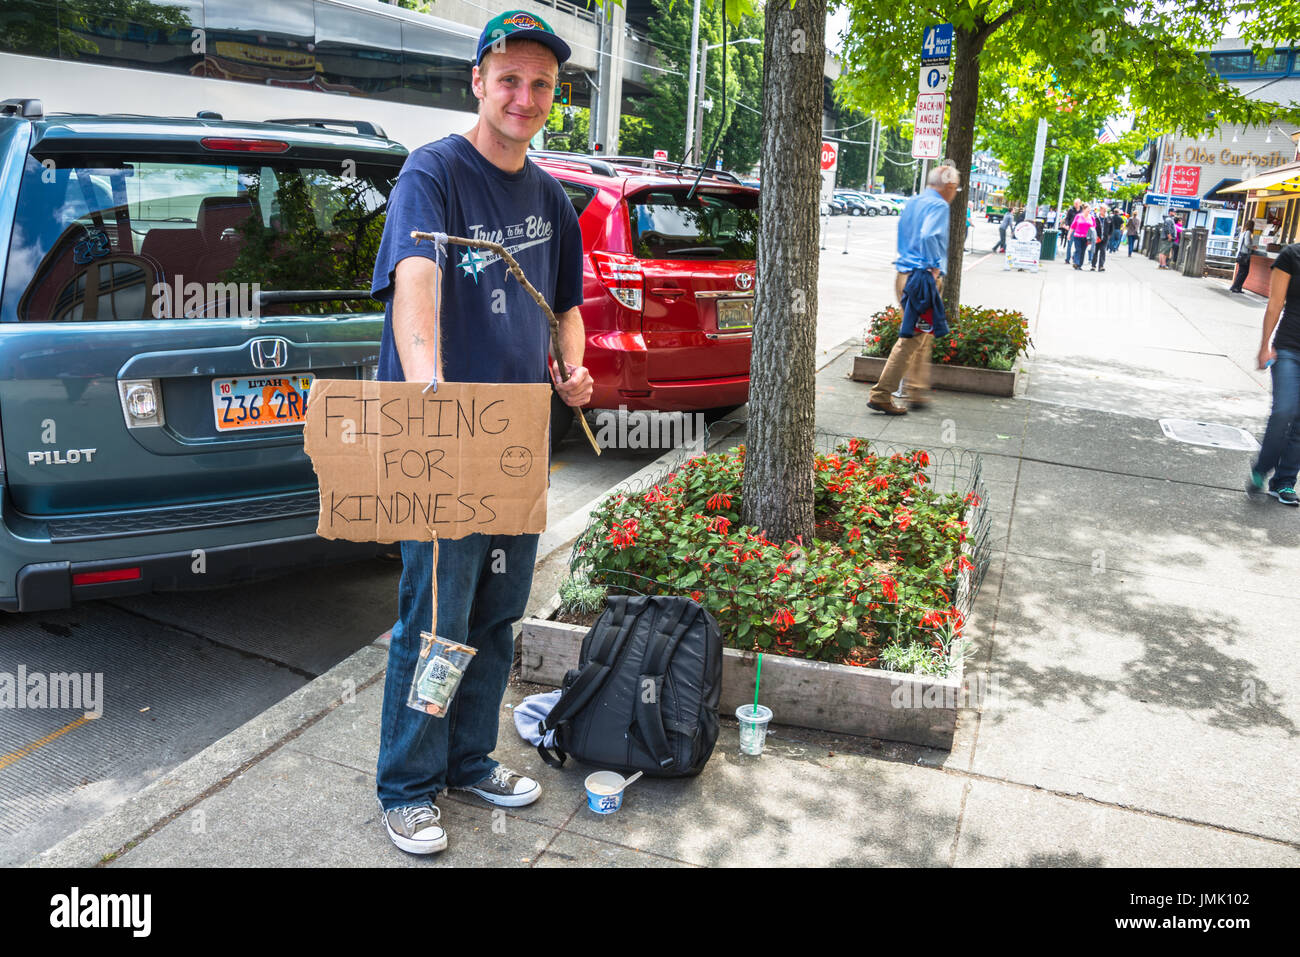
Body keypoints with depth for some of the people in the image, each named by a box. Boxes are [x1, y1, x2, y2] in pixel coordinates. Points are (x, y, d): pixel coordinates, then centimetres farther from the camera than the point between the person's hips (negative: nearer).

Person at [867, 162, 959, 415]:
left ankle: (917, 392, 25)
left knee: (922, 337, 20)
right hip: (923, 278, -9)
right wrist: (934, 267, -16)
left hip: (904, 273, 9)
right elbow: (929, 236, -27)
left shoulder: (912, 202, 16)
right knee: (912, 338, -6)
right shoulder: (938, 205, -11)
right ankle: (881, 395, -6)